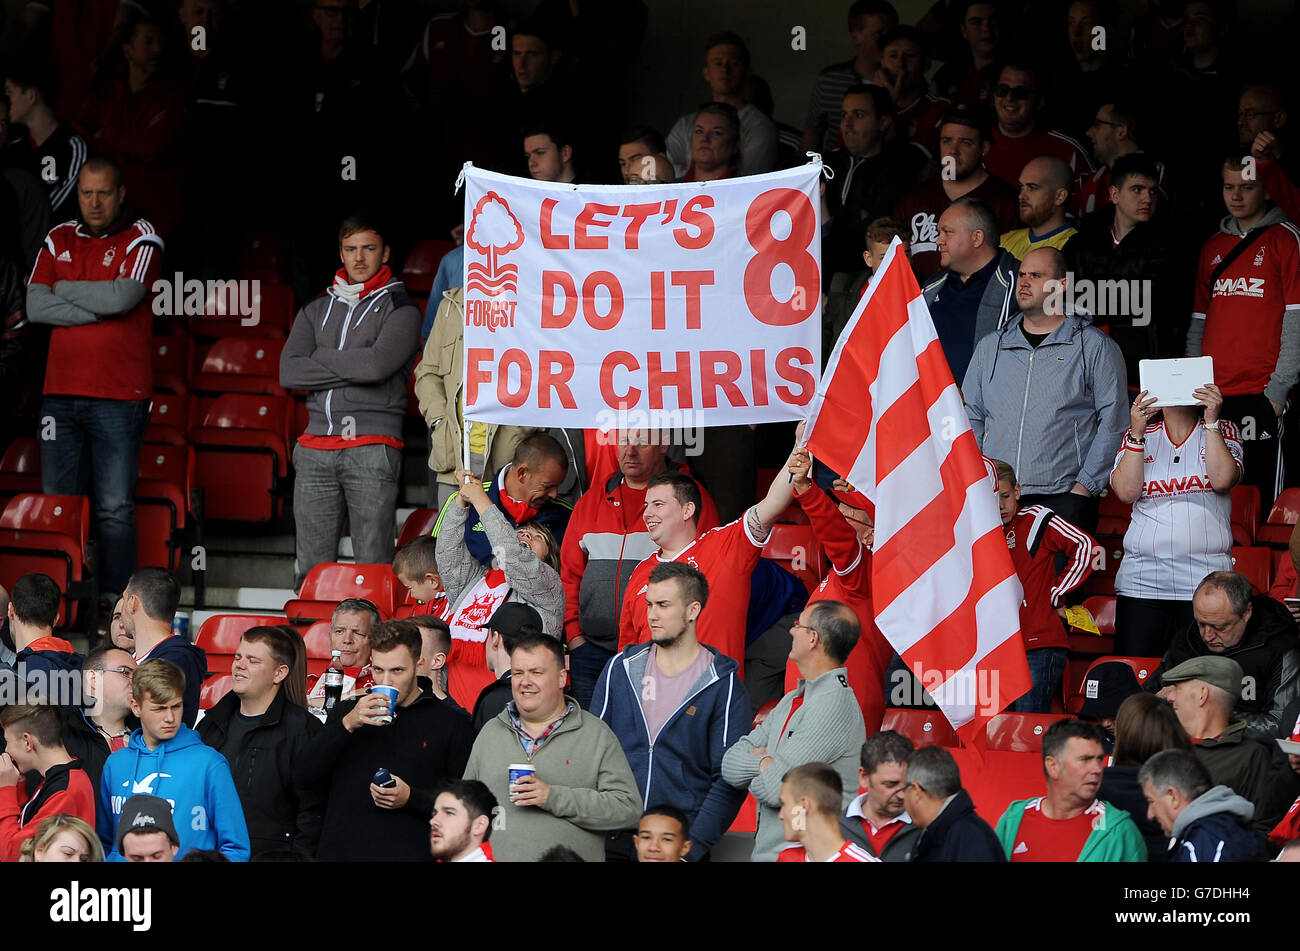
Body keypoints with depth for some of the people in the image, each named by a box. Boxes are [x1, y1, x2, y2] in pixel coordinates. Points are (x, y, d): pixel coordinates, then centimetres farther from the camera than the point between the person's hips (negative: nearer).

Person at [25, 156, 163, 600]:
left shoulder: (142, 238, 0)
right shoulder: (59, 239, 12)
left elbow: (123, 296, -17)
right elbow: (35, 306, 0)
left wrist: (63, 289, -2)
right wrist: (100, 307, -8)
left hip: (119, 397, -4)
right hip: (61, 392, 4)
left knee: (115, 509, -6)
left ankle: (113, 600, -4)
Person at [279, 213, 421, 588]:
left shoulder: (400, 310, 6)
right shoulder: (317, 310, 19)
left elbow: (377, 364, -12)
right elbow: (289, 372, 5)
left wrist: (321, 357, 1)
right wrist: (350, 367, -4)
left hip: (373, 448, -4)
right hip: (316, 448, 4)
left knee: (373, 566, -8)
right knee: (310, 567, 1)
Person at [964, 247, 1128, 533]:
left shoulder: (1095, 347, 5)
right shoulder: (990, 347, 19)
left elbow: (1112, 422, 0)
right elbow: (972, 418, 19)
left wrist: (1085, 486, -9)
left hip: (1063, 498, -3)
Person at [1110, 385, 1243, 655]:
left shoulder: (1222, 430, 11)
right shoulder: (1143, 435, 14)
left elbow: (1223, 480, -8)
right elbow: (1126, 491, -1)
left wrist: (1211, 421, -8)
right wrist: (1136, 433, -6)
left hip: (1204, 582, -1)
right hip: (1141, 580, 1)